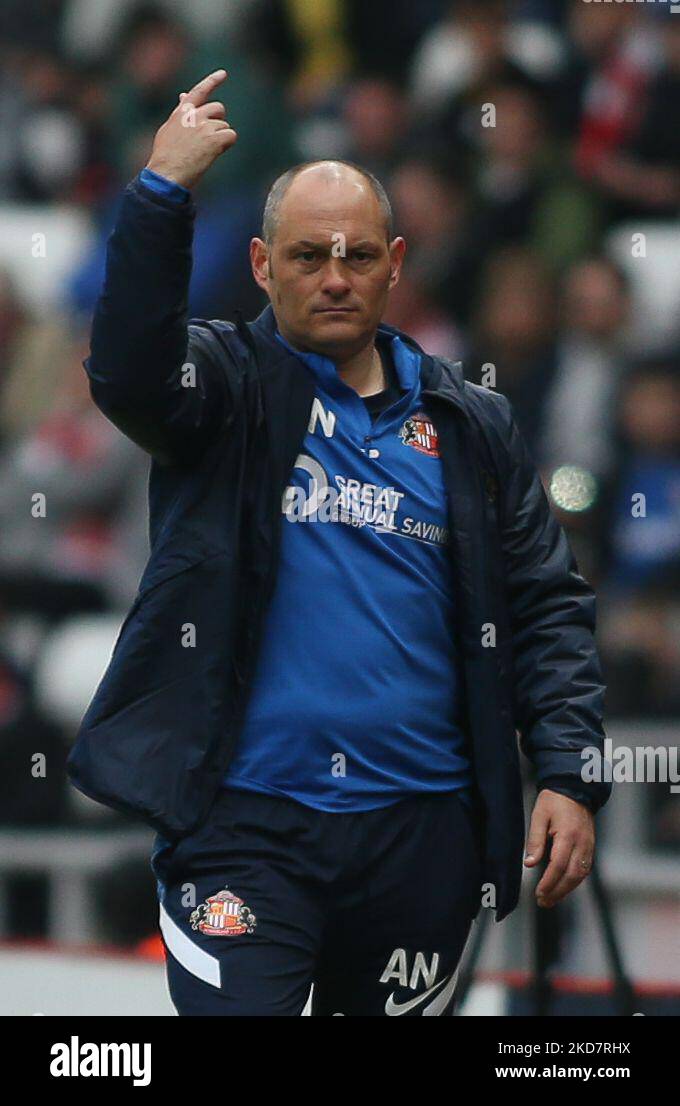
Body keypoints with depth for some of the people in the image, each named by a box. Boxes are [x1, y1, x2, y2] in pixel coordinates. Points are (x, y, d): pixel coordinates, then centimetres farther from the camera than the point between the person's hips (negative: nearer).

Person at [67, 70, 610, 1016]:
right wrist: (163, 192, -31)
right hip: (247, 825, -4)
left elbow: (547, 607, 10)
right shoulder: (228, 386, 0)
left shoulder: (467, 425, 10)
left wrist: (570, 775, -2)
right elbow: (128, 375, -23)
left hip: (420, 830, 4)